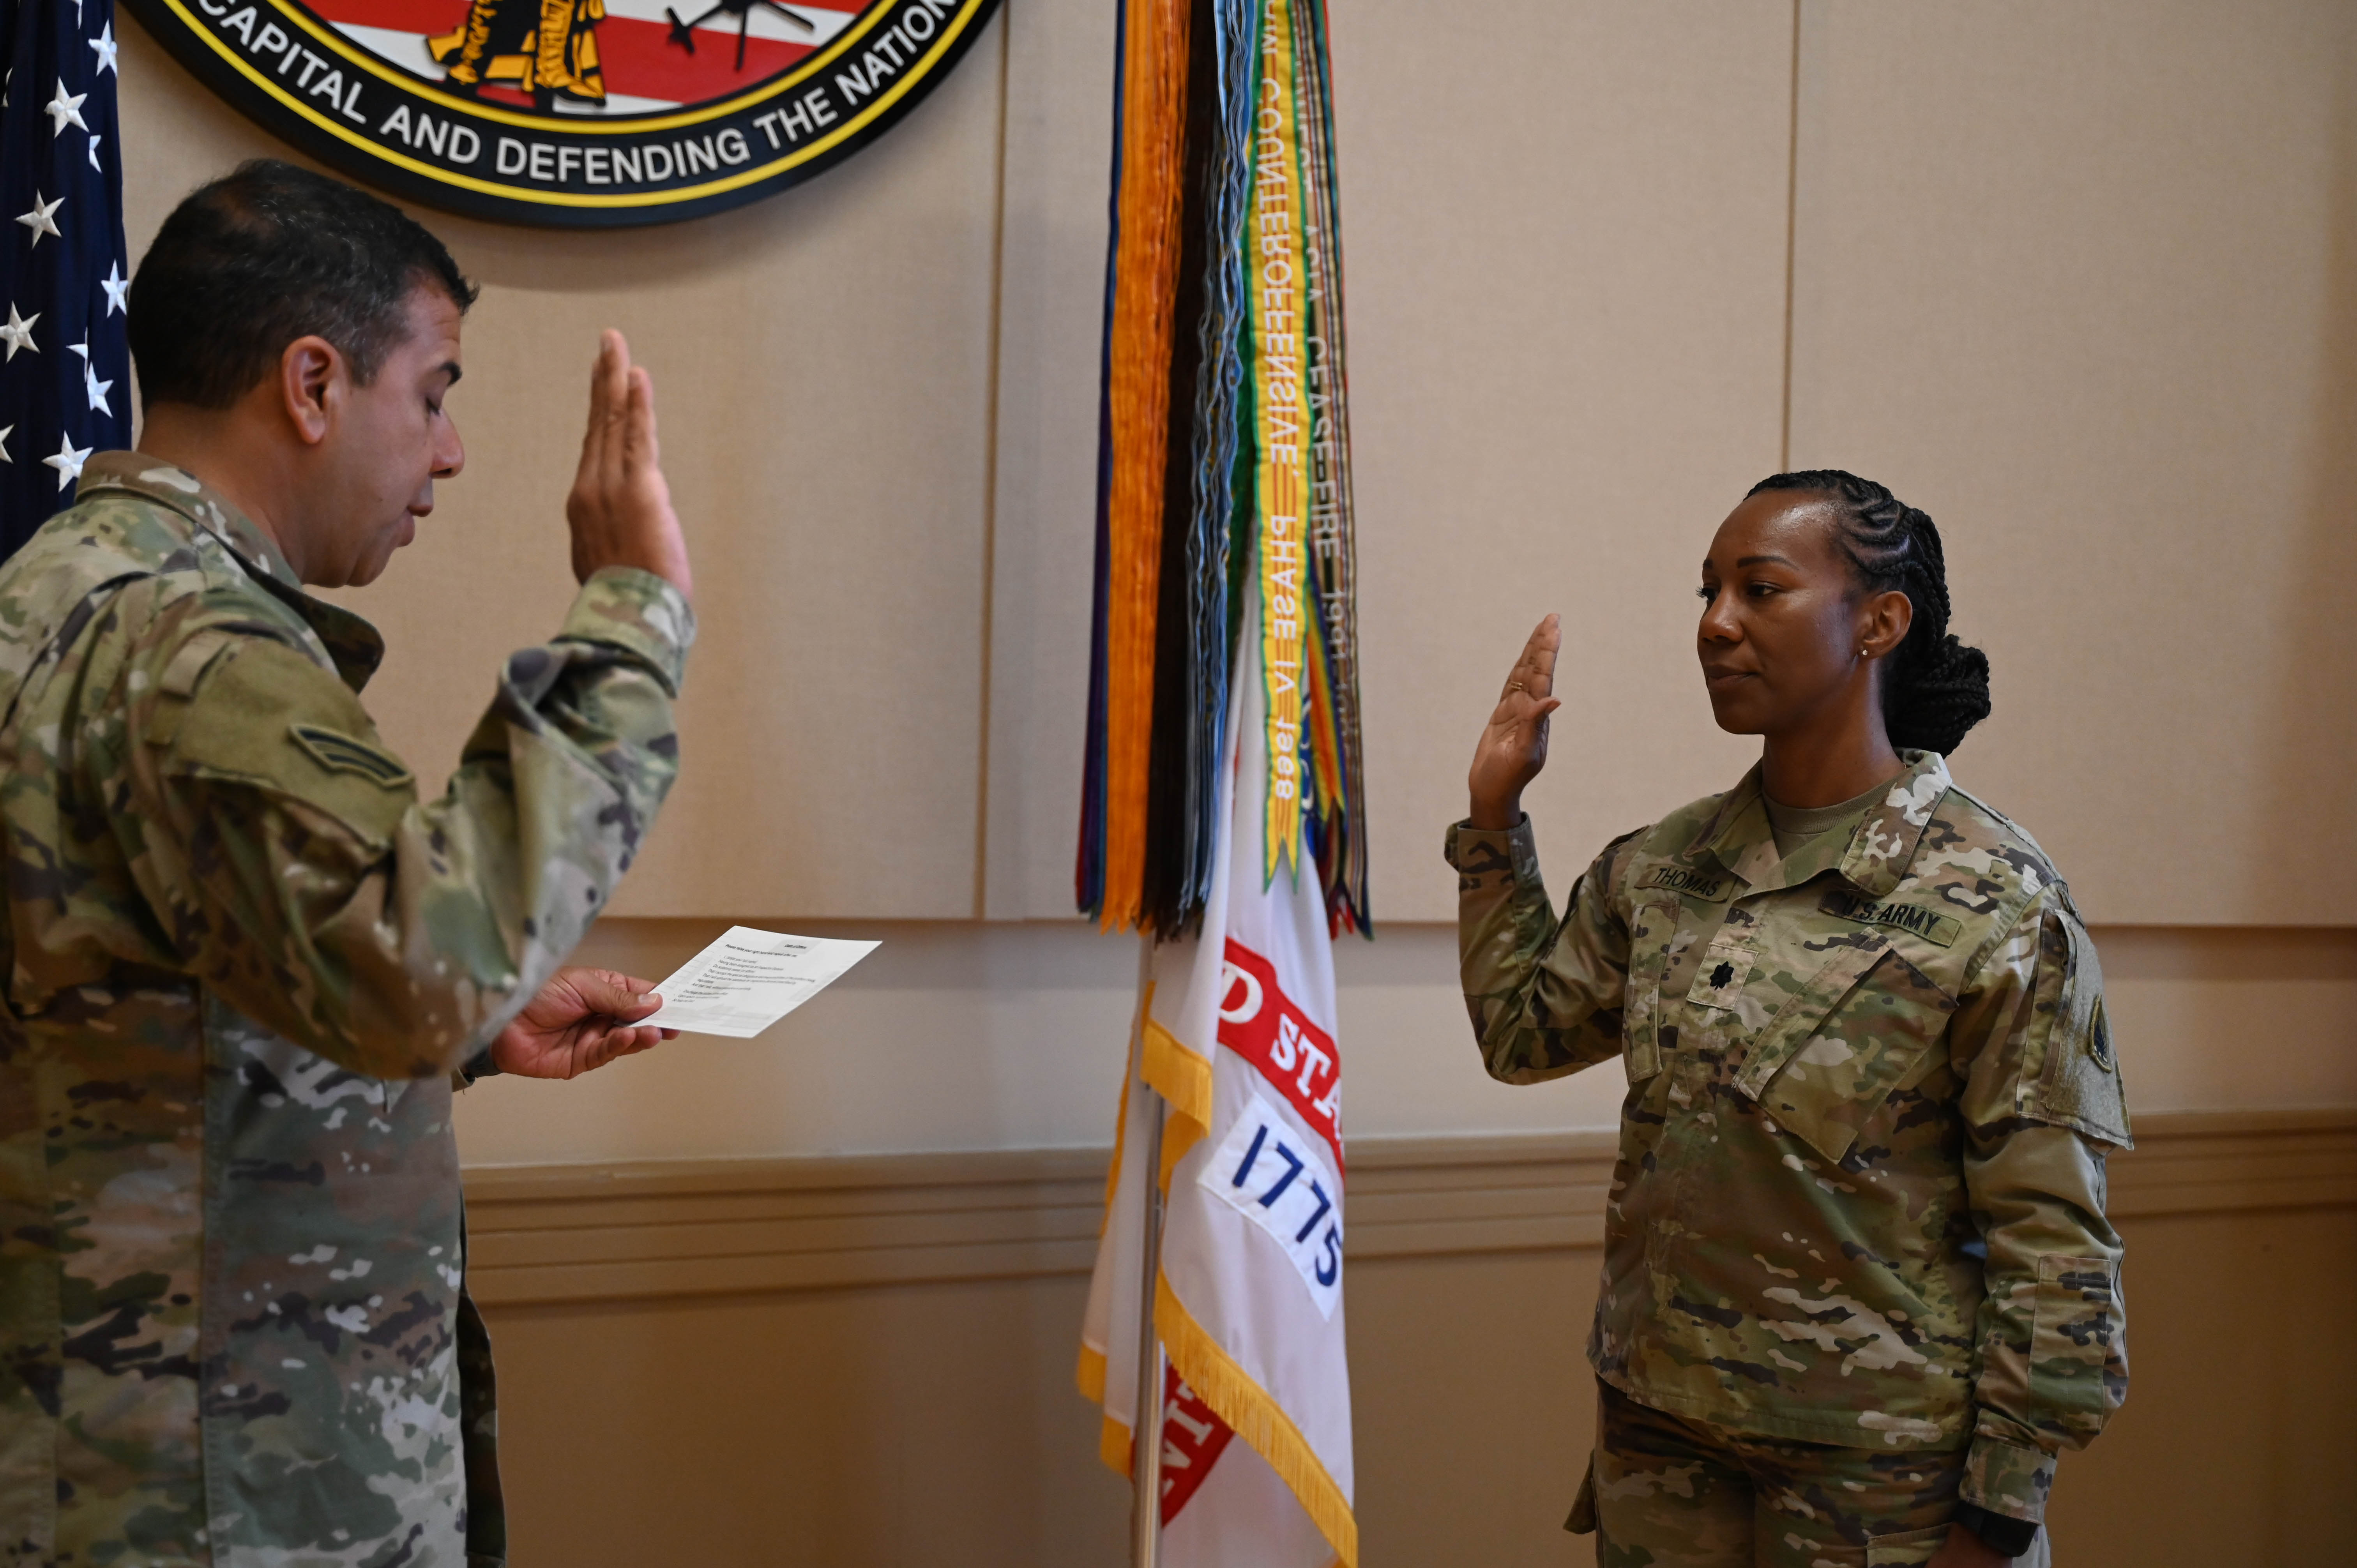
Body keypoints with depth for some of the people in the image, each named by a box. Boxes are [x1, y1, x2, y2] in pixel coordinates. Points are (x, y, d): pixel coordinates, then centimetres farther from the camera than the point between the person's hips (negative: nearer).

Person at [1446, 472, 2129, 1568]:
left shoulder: (1997, 904, -12)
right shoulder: (1661, 870, 4)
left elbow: (2049, 1240, -11)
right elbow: (1523, 1032, 18)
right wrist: (1495, 815, 9)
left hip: (1883, 1473, -4)